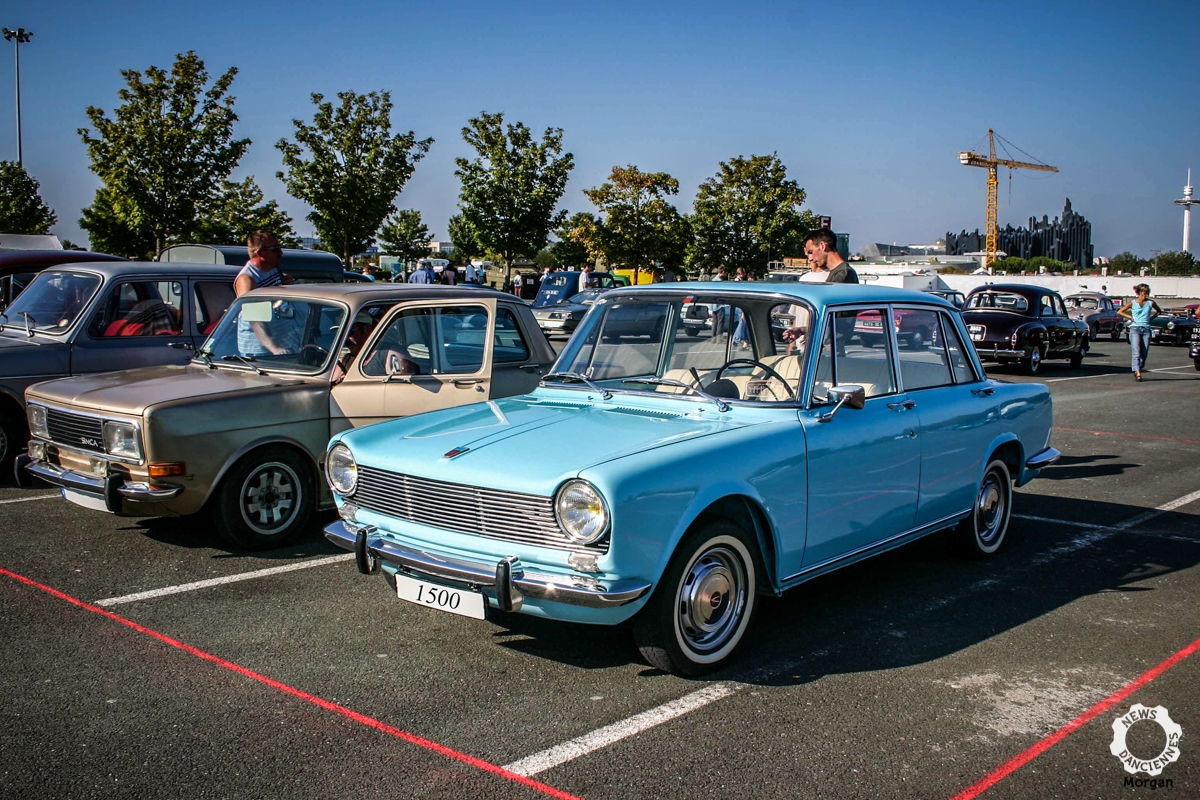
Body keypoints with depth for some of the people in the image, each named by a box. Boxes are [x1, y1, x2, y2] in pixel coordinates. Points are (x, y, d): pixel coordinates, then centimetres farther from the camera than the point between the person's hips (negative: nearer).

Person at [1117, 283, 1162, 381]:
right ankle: (1138, 373, -24)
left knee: (1144, 353, 3)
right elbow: (1119, 311, 8)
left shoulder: (1151, 303, 6)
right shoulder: (1132, 303, 2)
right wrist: (1130, 317, -2)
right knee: (1136, 352, -15)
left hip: (1146, 330, 3)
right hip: (1135, 329, -3)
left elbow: (1159, 311, 23)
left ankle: (1137, 370, 21)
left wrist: (1152, 317, 8)